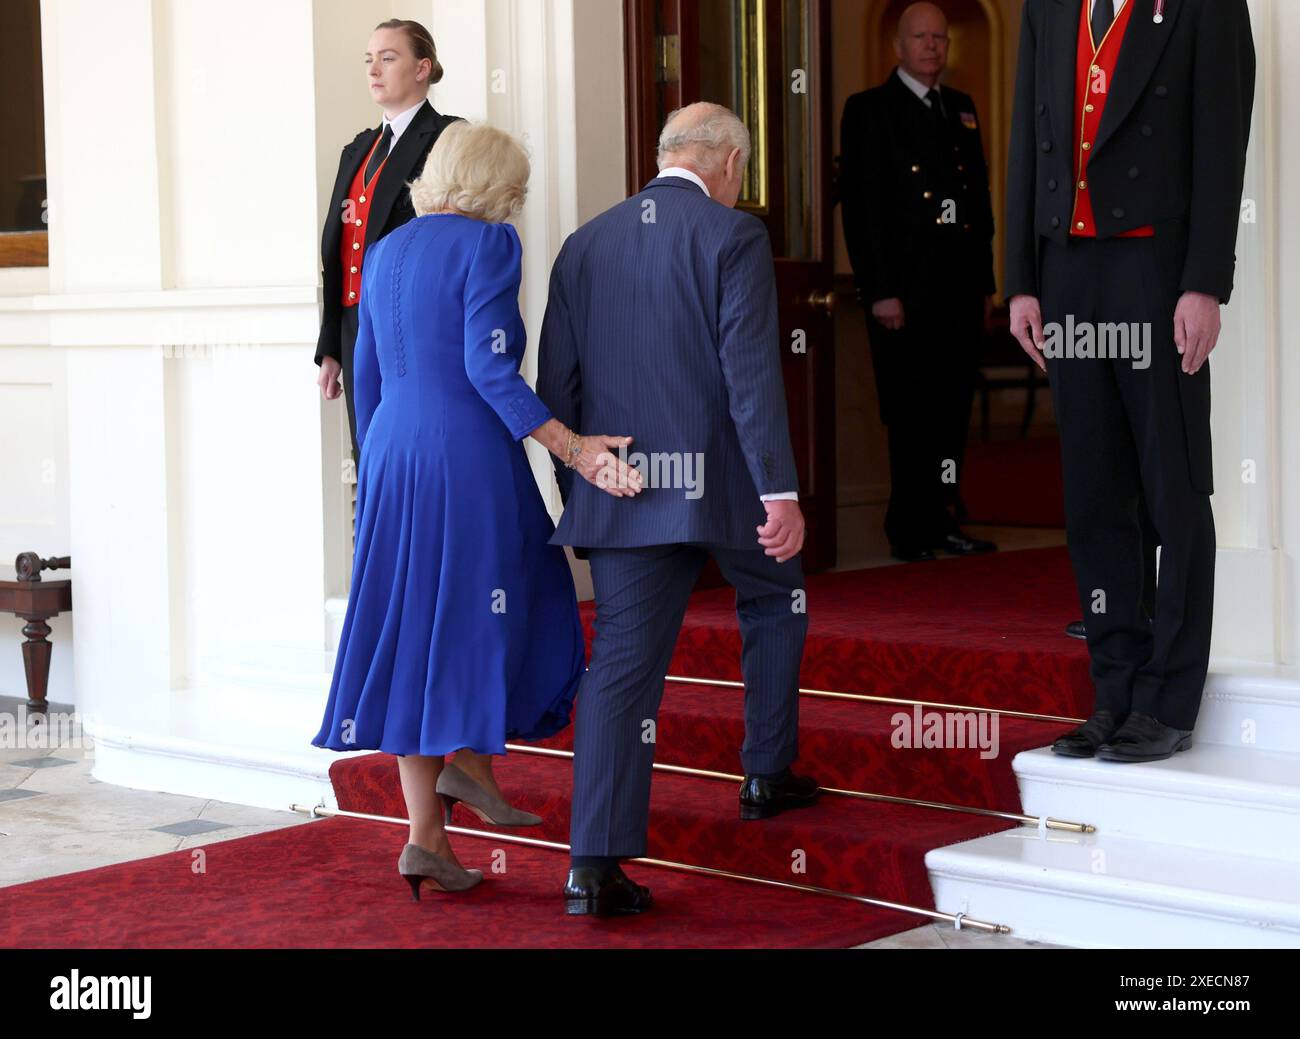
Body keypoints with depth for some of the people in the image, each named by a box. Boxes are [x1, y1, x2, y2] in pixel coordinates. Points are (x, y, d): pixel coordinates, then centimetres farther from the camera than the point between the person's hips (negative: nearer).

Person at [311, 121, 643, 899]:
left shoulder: (386, 252, 15)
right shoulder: (488, 243, -6)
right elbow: (489, 368, -16)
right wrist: (573, 448, -20)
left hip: (393, 456, 7)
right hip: (470, 456, -7)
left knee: (414, 632, 8)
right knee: (497, 612, 13)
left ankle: (427, 834, 6)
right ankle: (469, 758, 1)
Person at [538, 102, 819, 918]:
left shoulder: (585, 244, 9)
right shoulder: (735, 237, -6)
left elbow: (557, 385, 8)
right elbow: (751, 374, -15)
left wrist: (577, 487, 18)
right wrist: (780, 491, -16)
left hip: (622, 492, 3)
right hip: (720, 484, -3)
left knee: (621, 664, 1)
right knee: (775, 601, 25)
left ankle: (596, 864, -7)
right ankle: (767, 775, 33)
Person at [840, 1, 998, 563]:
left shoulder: (962, 108, 17)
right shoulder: (869, 110, -2)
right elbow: (860, 205, -8)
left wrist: (985, 281, 14)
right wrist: (880, 292, -15)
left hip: (959, 287, 6)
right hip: (904, 290, -6)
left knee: (952, 411, 8)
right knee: (911, 416, -3)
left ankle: (938, 520, 17)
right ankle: (910, 532, 5)